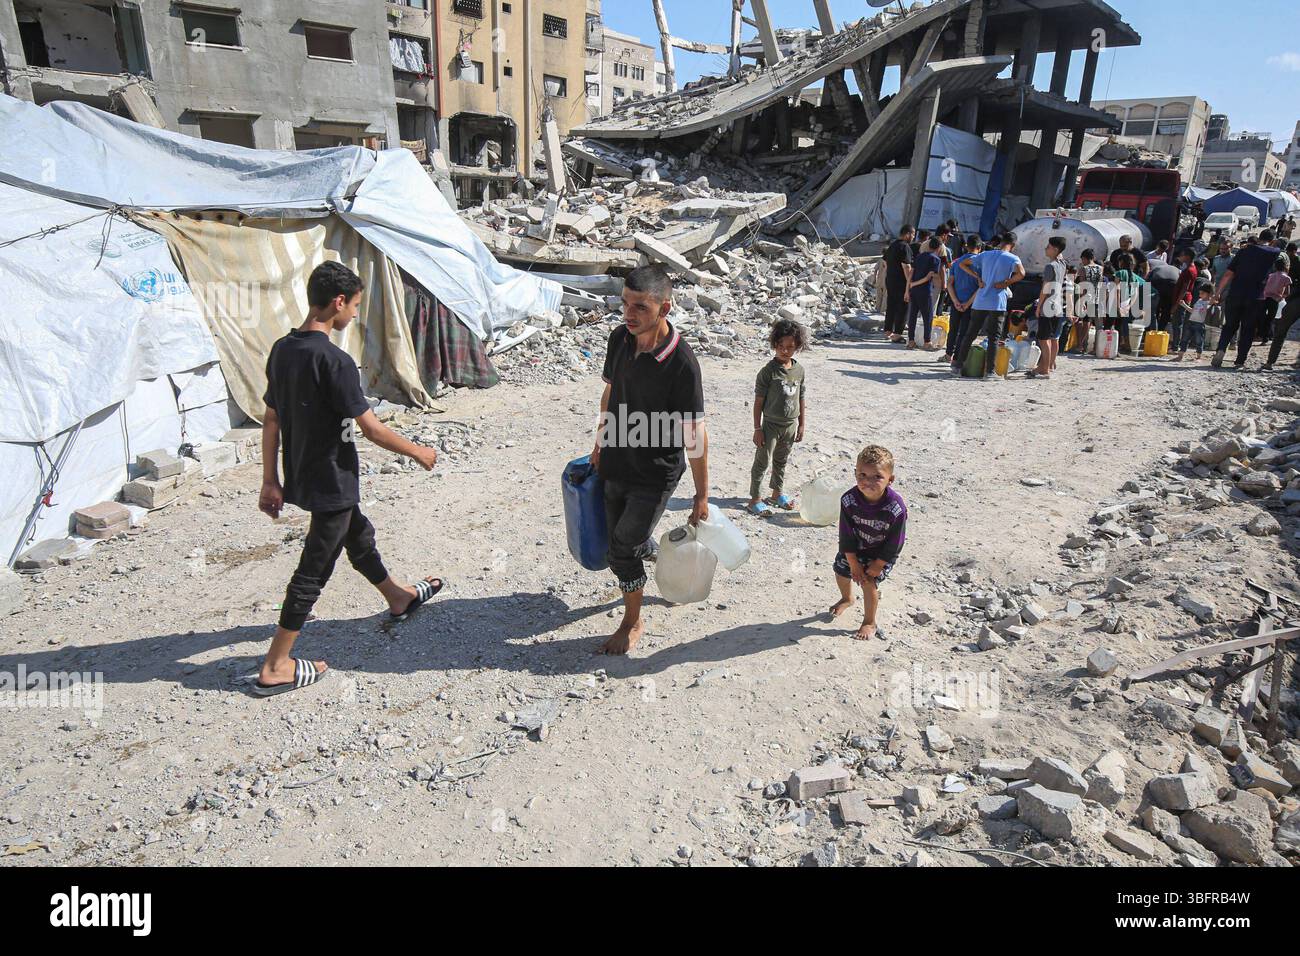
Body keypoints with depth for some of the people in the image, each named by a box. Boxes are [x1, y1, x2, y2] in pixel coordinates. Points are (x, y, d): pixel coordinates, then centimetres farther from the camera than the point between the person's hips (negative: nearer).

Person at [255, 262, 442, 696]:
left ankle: (399, 597, 49)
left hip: (302, 478, 9)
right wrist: (419, 453, -6)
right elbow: (371, 429, -21)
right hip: (331, 482, -9)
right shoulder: (334, 360, -24)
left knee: (359, 535, 26)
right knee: (314, 571, 3)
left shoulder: (282, 350, 2)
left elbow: (271, 421, 7)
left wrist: (270, 481, 13)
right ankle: (275, 668, 13)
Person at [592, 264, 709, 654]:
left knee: (622, 552, -4)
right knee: (628, 542, 19)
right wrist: (600, 446, 19)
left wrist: (702, 495, -14)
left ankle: (632, 623, 21)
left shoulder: (681, 363, -25)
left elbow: (694, 434, -19)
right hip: (616, 466, 6)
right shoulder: (620, 338, -6)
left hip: (655, 476, -6)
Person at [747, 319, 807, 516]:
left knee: (781, 461, 19)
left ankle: (777, 494, 35)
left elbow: (801, 399, 8)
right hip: (771, 425, -5)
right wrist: (757, 428, -12)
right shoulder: (768, 371, -14)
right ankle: (754, 500, 12)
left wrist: (801, 425, 10)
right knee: (762, 462, 3)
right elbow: (759, 401, -12)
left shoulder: (799, 370, 0)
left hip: (791, 425, 5)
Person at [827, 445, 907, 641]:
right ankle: (847, 599, 50)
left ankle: (870, 623, 13)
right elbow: (847, 536, -17)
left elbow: (894, 545, -23)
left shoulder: (896, 508, -35)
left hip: (883, 551, -4)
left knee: (869, 581, -11)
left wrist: (875, 568, -18)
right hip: (856, 547, 4)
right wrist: (854, 564, -15)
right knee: (841, 571, 15)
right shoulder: (848, 500, -28)